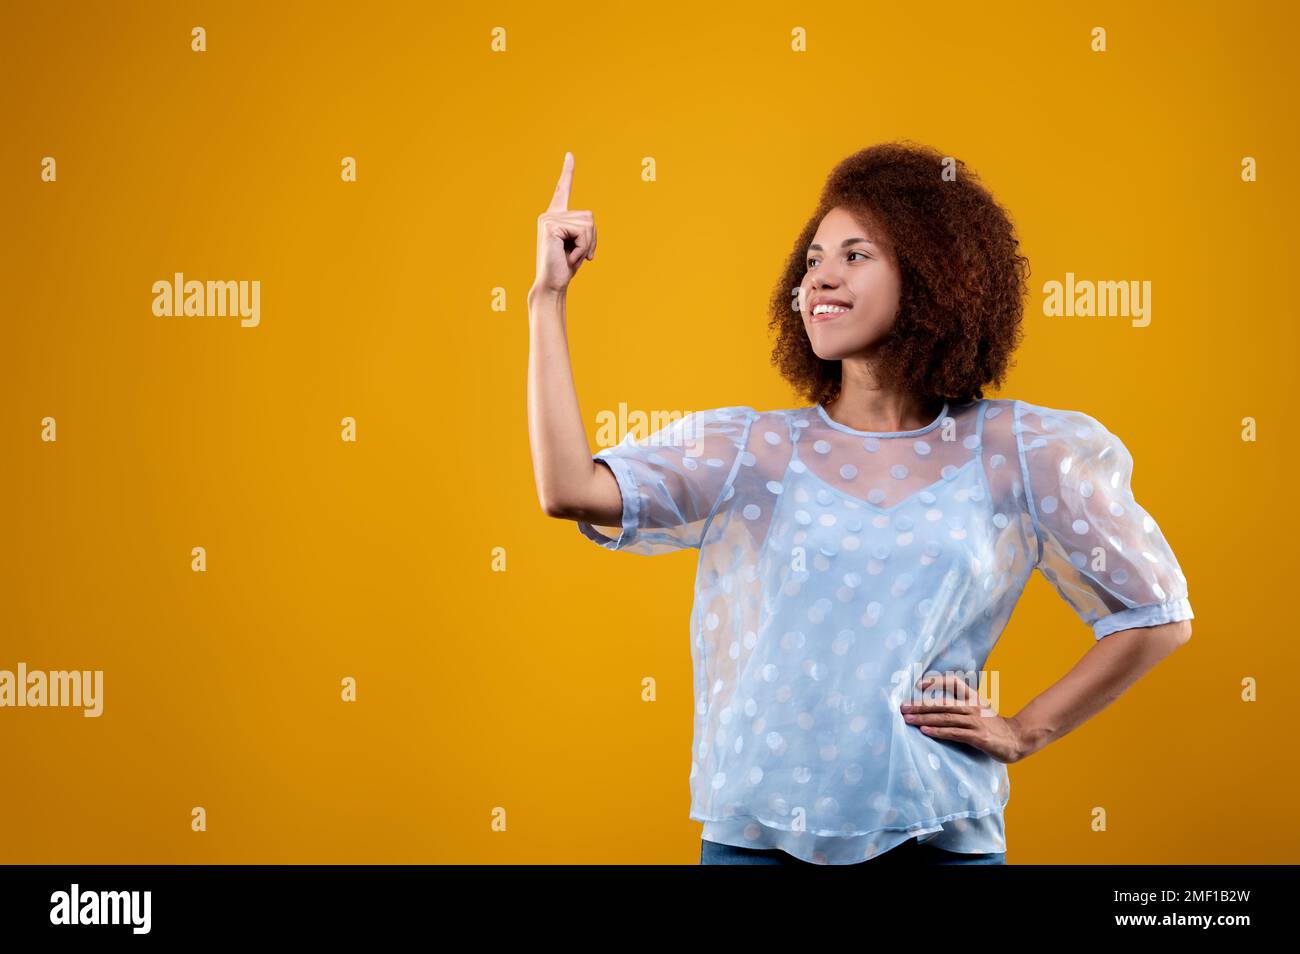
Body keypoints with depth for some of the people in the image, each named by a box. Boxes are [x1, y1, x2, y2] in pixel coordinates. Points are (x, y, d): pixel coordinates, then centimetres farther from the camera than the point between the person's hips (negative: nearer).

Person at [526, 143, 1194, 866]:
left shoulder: (1015, 452, 2)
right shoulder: (749, 450, 2)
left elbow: (1159, 617, 9)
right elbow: (572, 491, -13)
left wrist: (1026, 732, 3)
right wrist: (549, 296, -9)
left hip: (939, 836, 0)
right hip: (757, 836, 1)